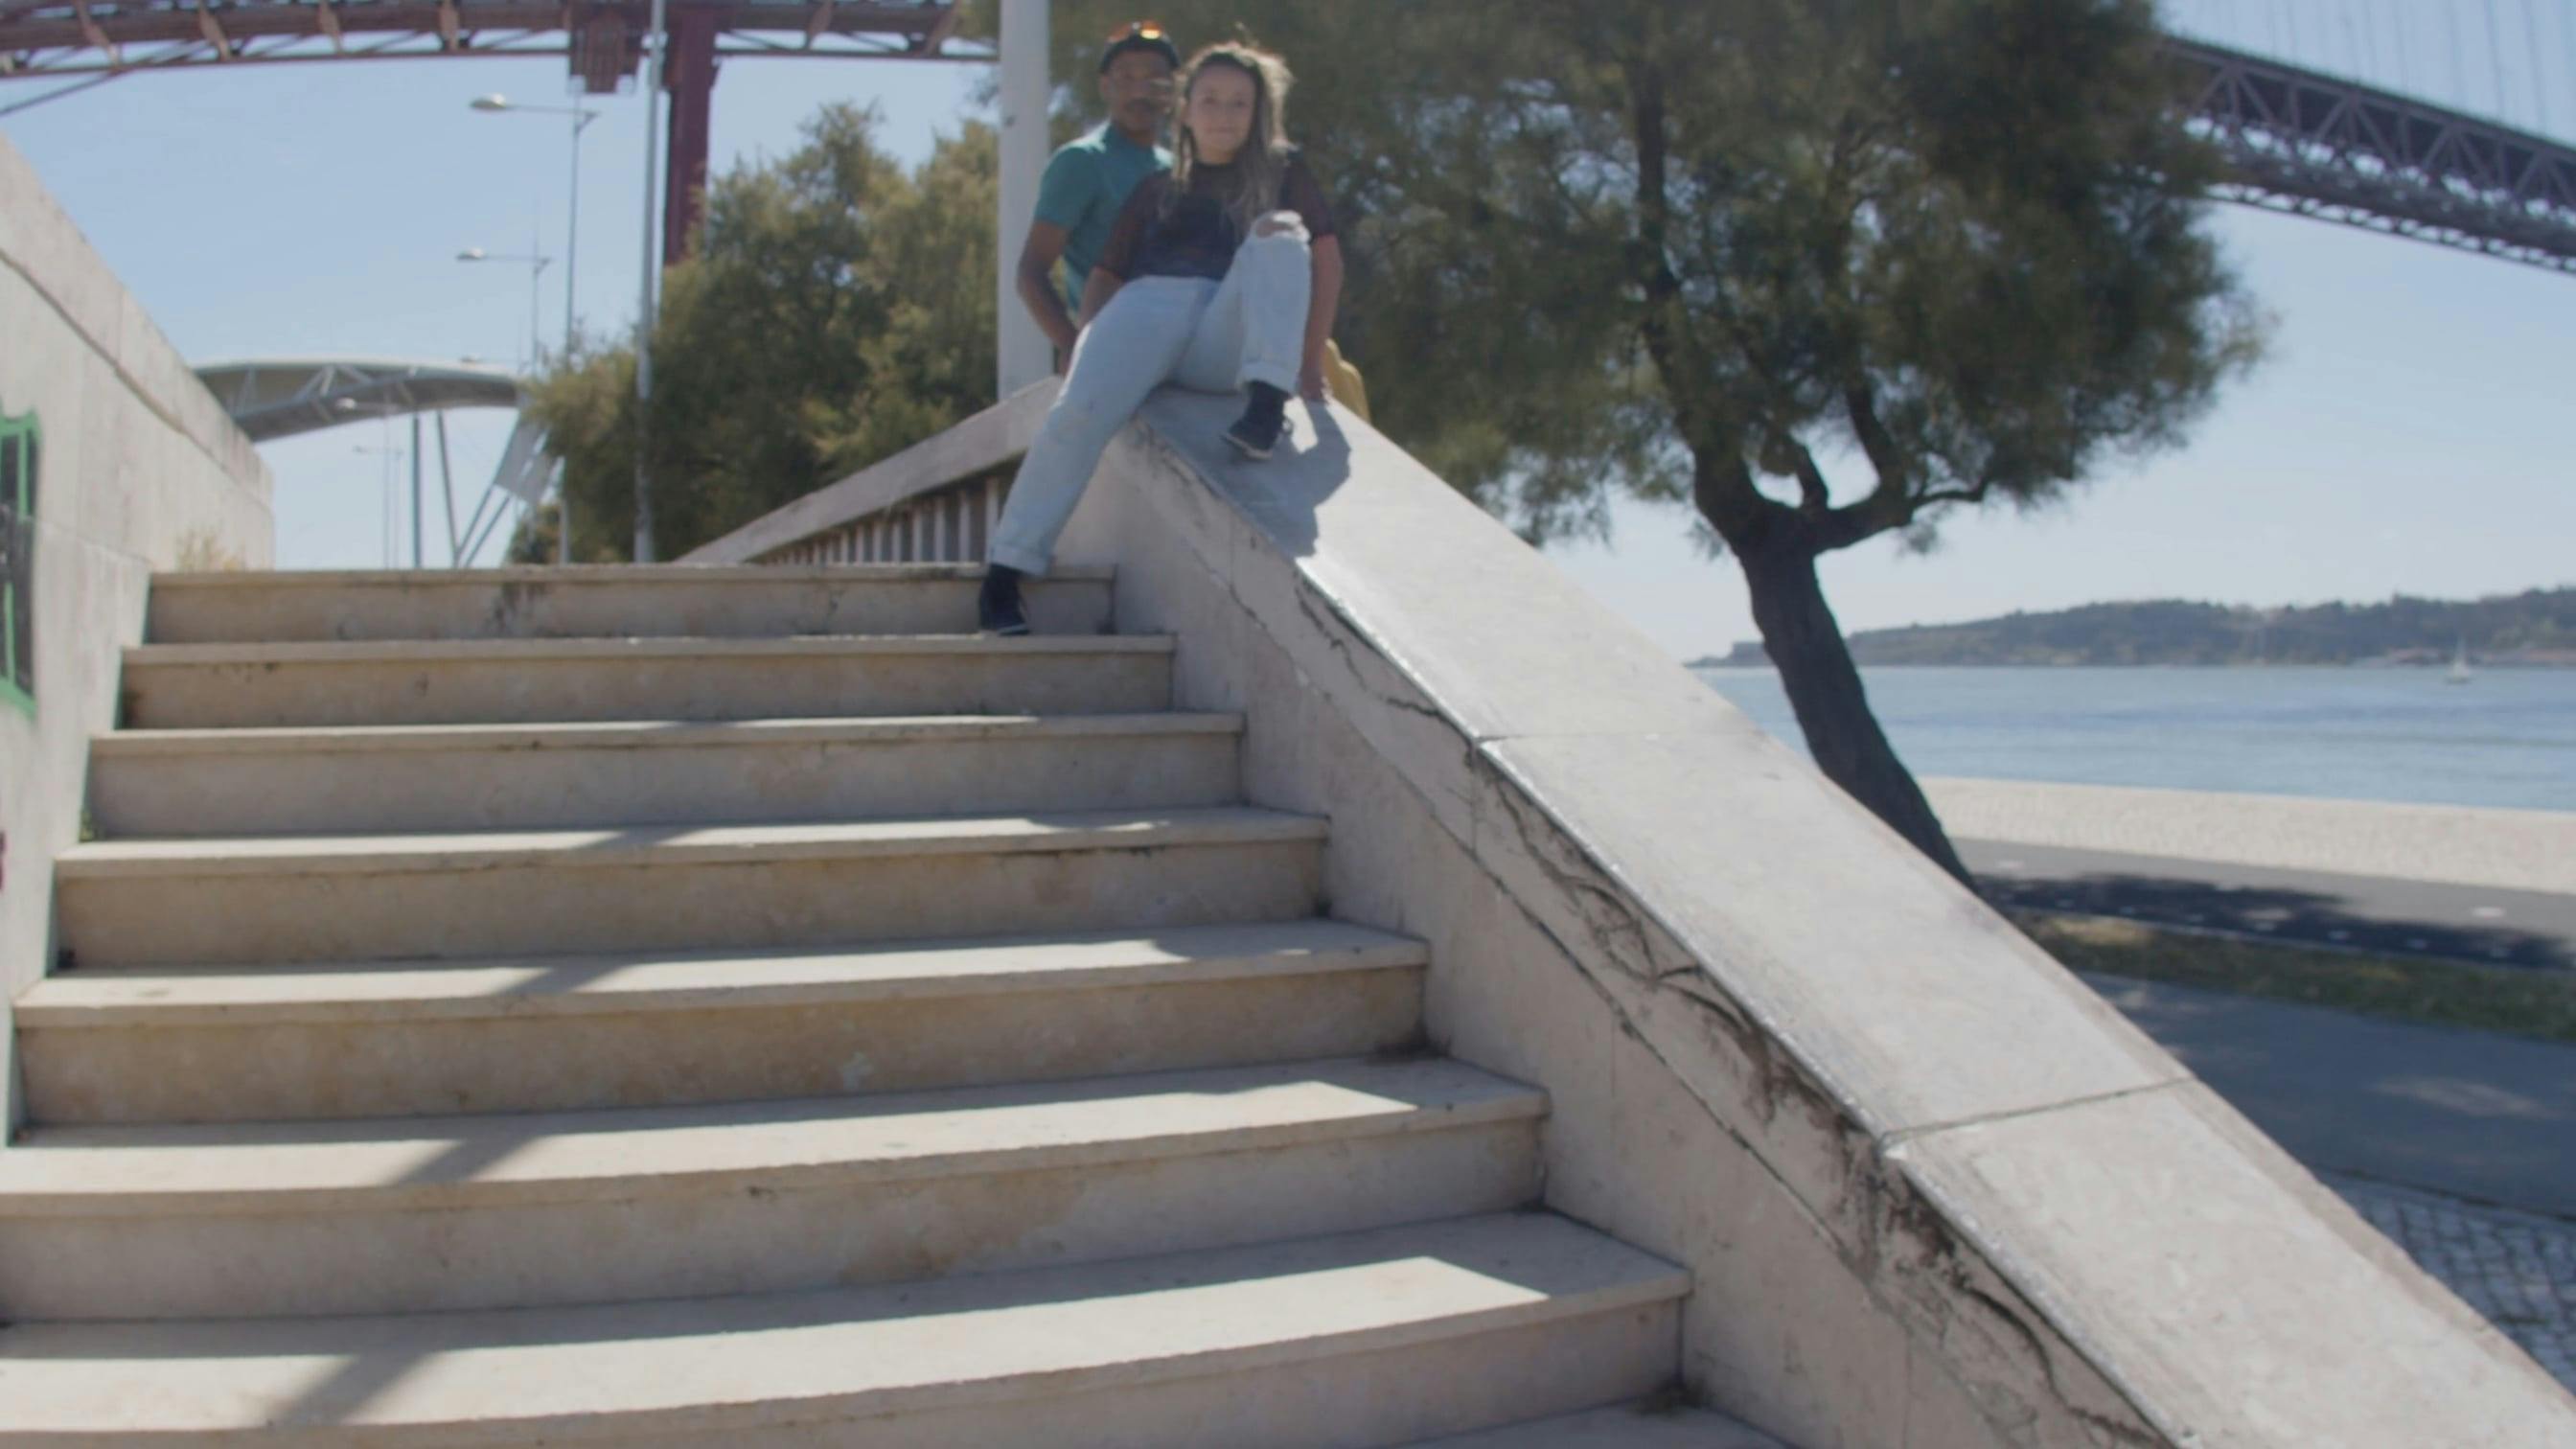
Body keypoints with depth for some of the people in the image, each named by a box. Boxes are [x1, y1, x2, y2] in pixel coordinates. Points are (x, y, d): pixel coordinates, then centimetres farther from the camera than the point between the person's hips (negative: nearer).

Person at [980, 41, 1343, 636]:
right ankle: (1006, 571, -28)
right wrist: (1085, 345, 1)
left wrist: (1309, 361, -1)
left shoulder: (1282, 172, 23)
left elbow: (1325, 256, 11)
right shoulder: (1156, 191, 28)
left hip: (1228, 339, -1)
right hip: (1148, 304, 1)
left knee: (1280, 233, -27)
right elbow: (1107, 273, 21)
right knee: (1078, 411, -30)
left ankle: (1267, 406, -42)